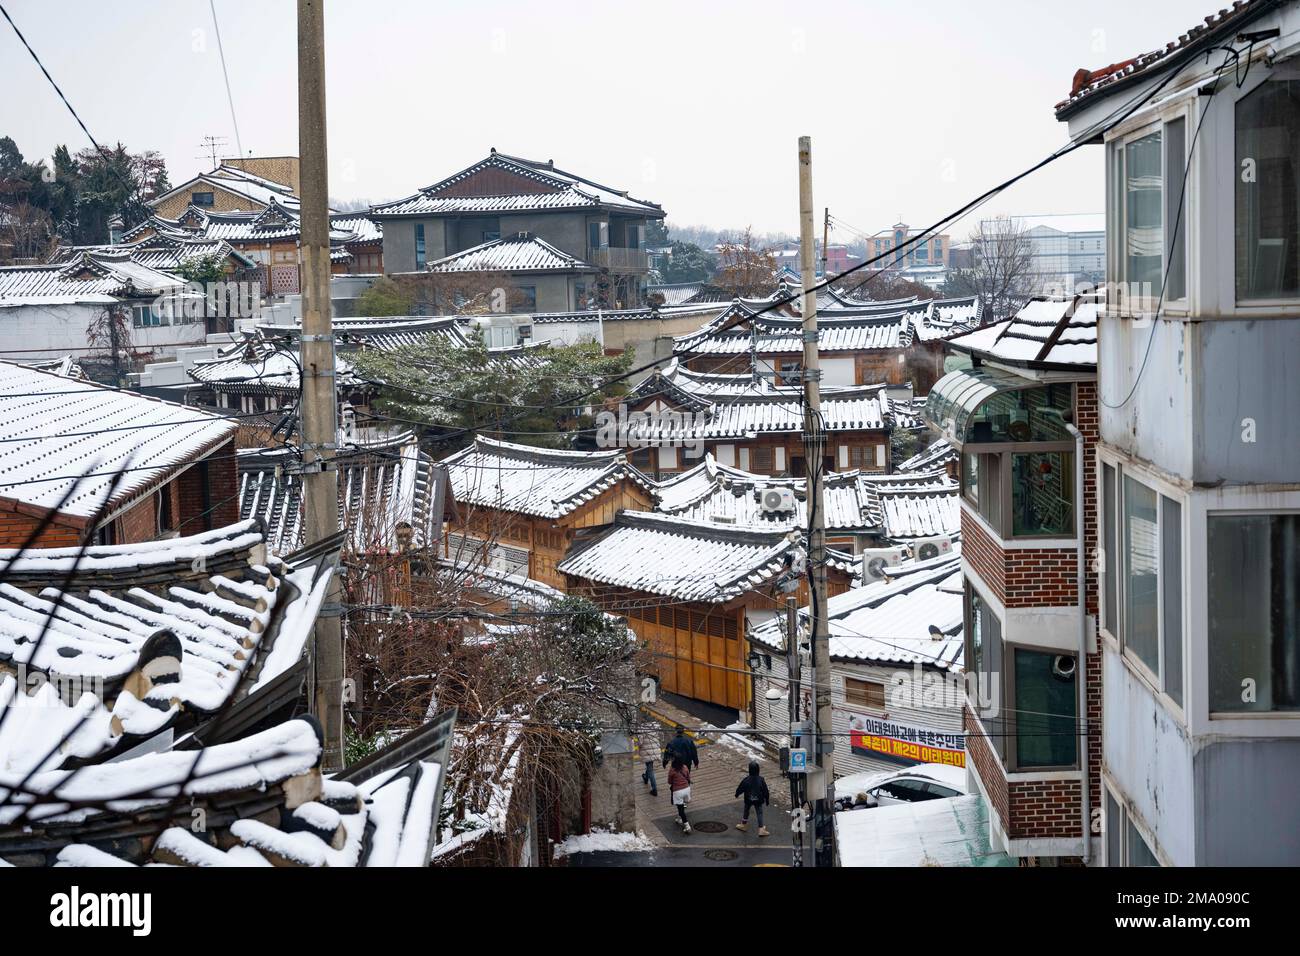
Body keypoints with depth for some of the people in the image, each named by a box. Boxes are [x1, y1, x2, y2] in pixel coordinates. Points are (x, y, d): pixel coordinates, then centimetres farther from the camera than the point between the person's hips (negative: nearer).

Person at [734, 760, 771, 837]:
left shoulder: (746, 780, -23)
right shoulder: (761, 780, -20)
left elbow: (740, 788, -7)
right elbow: (765, 791, -9)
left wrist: (737, 794, 15)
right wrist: (767, 799, 6)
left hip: (748, 800, 0)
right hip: (758, 800, 0)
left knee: (746, 811, 23)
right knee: (759, 813, 10)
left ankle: (744, 825, 39)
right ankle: (761, 829, 7)